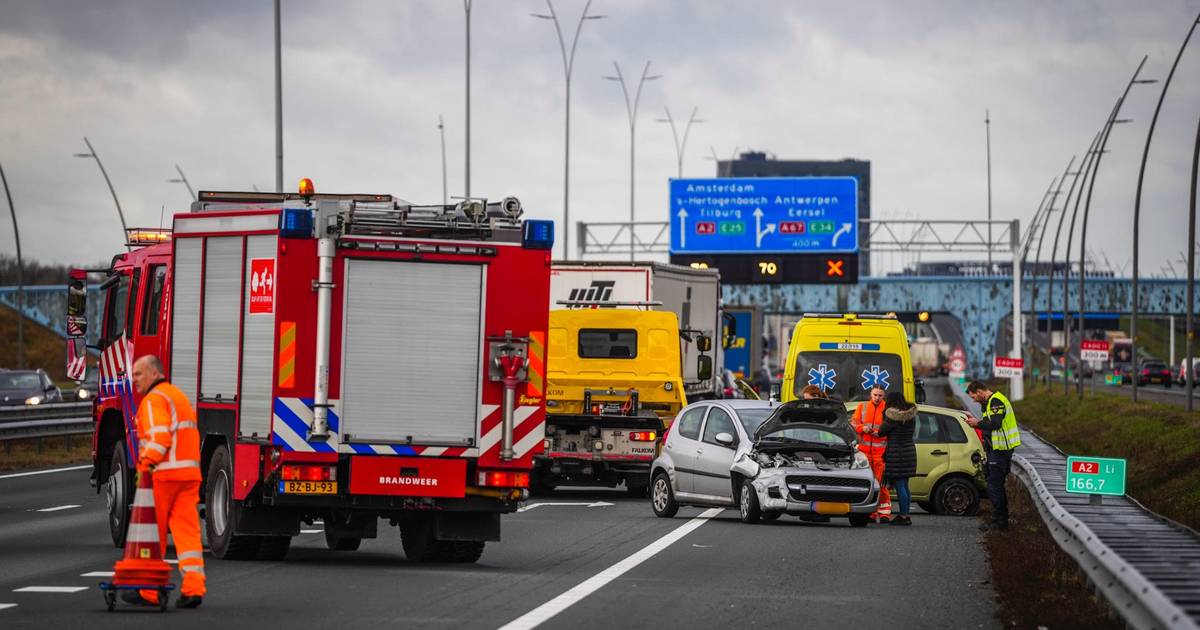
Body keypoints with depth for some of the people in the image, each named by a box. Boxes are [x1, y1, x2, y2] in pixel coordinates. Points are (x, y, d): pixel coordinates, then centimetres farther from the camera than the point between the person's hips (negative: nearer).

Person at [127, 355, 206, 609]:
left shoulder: (154, 399, -8)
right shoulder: (178, 395, 23)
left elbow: (159, 436, -20)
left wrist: (146, 464, -20)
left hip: (163, 474, -8)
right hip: (189, 473, 8)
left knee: (153, 532, 3)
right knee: (188, 530, 0)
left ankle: (149, 592, 10)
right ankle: (193, 587, -12)